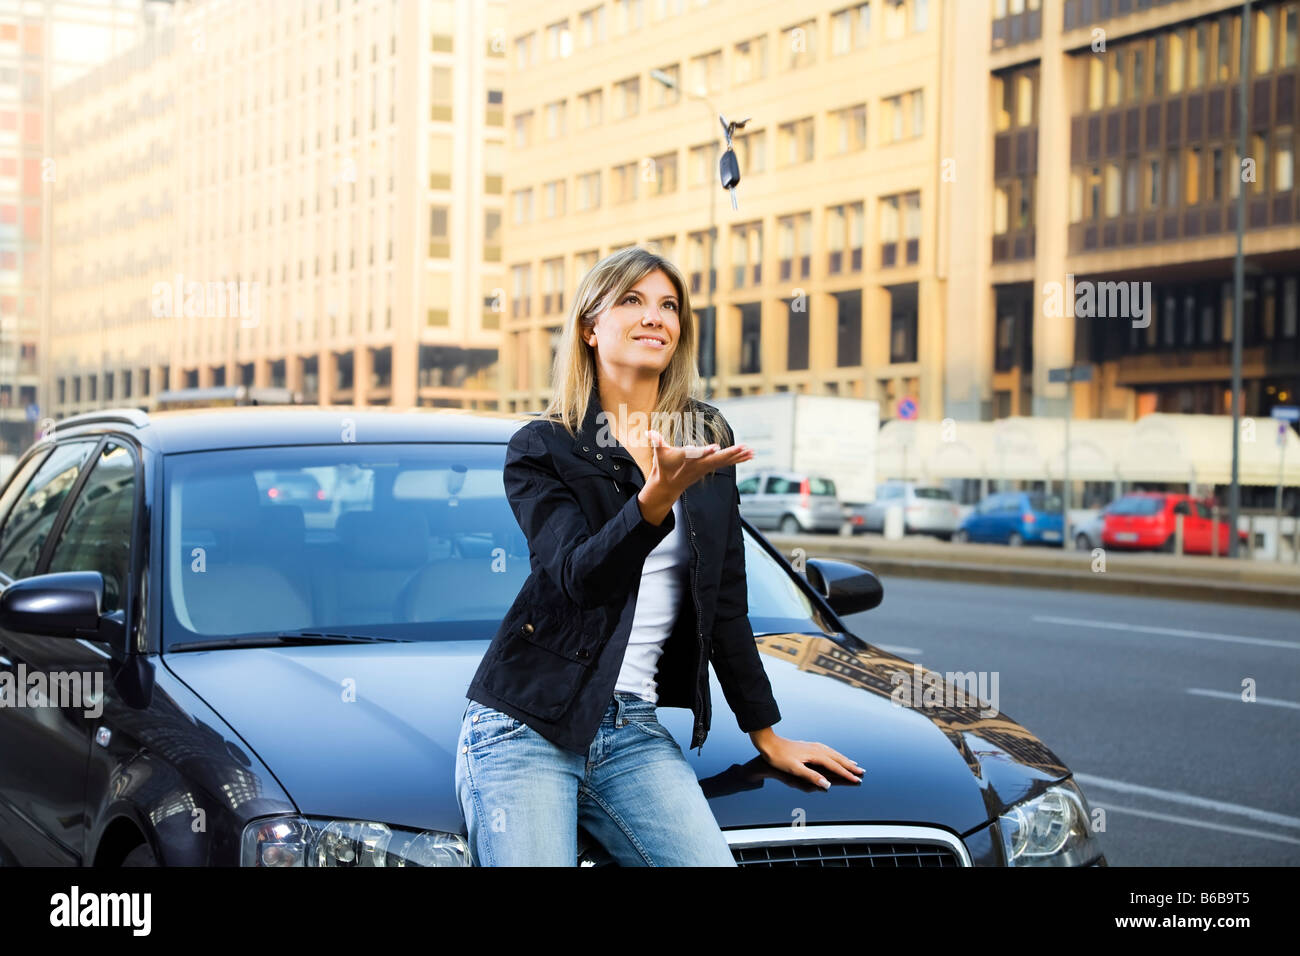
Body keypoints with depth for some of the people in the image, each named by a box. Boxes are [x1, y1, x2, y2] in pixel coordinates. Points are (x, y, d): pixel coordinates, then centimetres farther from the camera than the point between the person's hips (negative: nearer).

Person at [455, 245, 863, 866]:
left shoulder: (708, 439, 12)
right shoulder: (540, 449, 1)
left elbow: (725, 603, 17)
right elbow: (579, 575, -16)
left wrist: (766, 734, 18)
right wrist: (658, 496, -31)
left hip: (632, 730, 3)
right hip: (524, 724, -3)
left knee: (712, 861, -15)